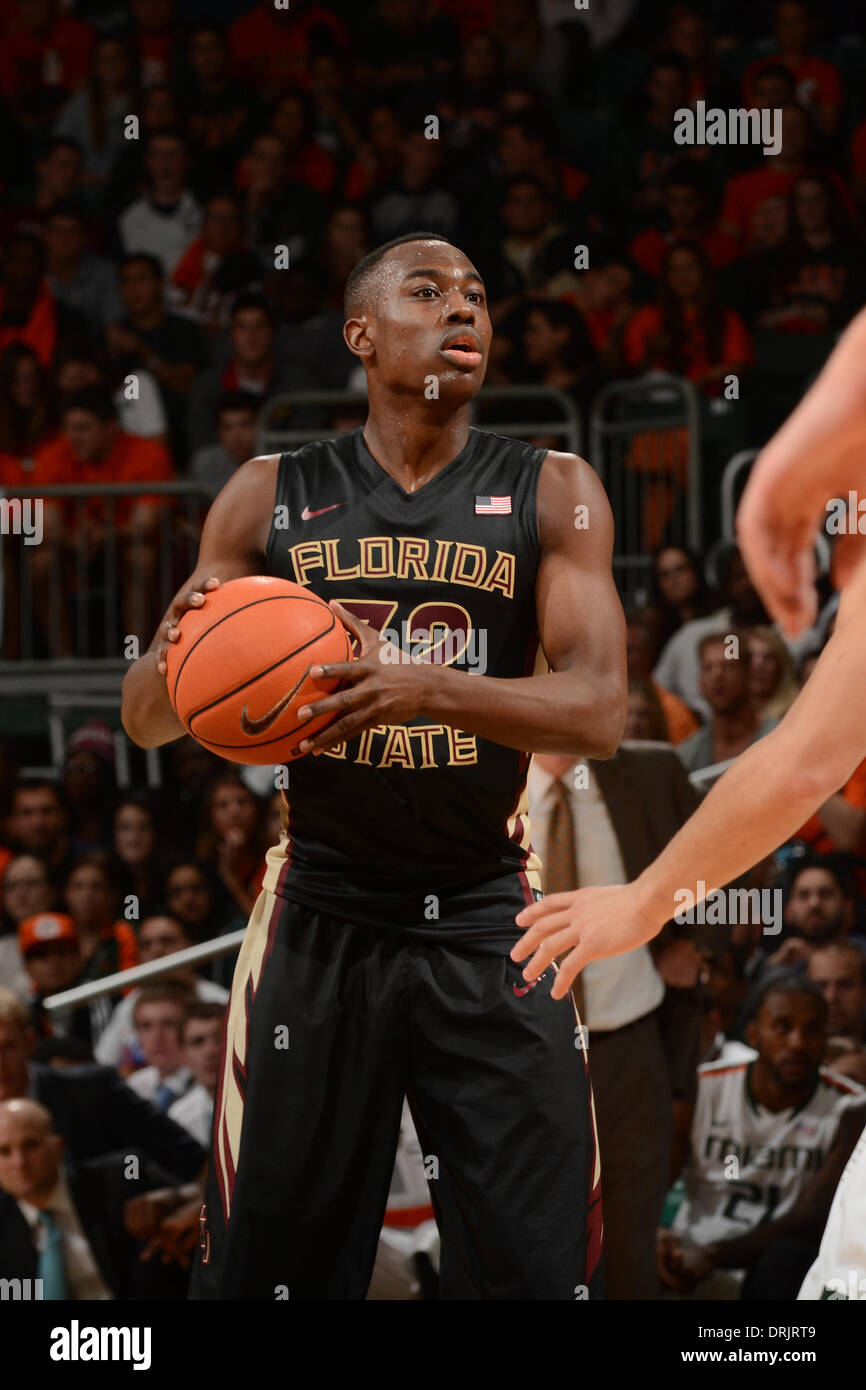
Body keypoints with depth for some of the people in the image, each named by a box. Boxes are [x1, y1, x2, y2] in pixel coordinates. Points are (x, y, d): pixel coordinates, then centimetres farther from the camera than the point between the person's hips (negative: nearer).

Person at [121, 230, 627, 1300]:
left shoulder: (551, 493, 0)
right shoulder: (270, 497, 2)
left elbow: (599, 710, -12)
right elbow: (145, 720, 6)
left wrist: (429, 691, -29)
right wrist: (177, 660, -18)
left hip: (487, 924, 0)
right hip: (319, 917, 1)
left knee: (539, 1272, -2)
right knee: (263, 1266, 2)